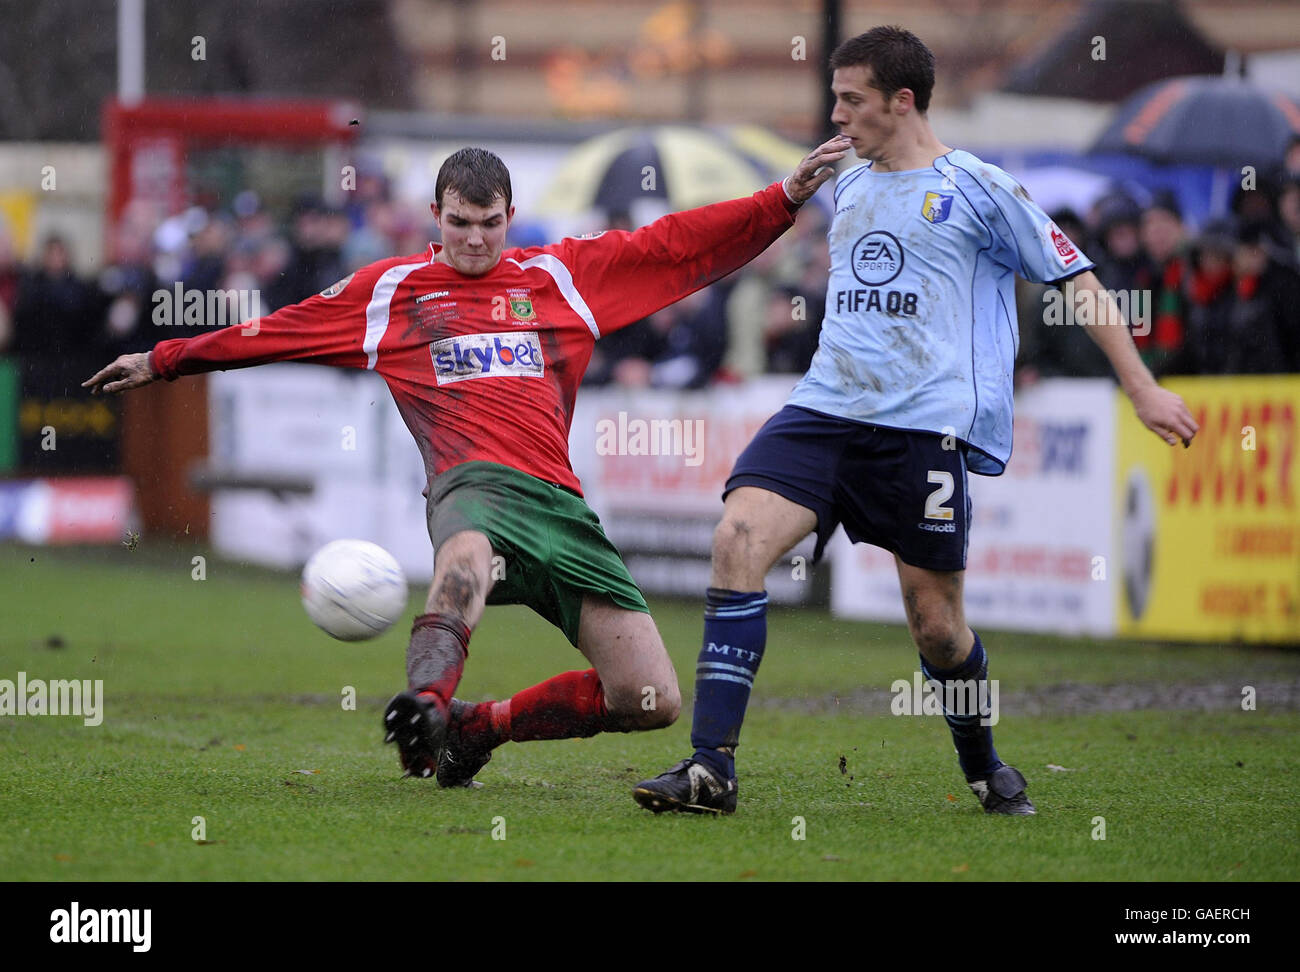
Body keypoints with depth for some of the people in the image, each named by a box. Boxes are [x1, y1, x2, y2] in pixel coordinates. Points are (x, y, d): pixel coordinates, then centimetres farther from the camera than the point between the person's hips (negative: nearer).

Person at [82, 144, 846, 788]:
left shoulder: (566, 274, 21)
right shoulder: (389, 290, 19)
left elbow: (677, 245, 19)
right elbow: (273, 332, 27)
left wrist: (786, 198, 11)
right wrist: (166, 362, 30)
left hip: (561, 500, 3)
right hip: (474, 487, -3)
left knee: (653, 702, -7)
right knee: (465, 563, -44)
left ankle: (482, 724, 10)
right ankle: (425, 703, -62)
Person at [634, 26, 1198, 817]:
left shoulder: (978, 190, -1)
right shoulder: (848, 188, 17)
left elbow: (1080, 283, 3)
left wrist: (1142, 388, 2)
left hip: (926, 426, -5)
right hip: (824, 410, 5)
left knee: (935, 620, 0)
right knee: (739, 535, -18)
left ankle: (986, 768, 30)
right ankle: (712, 767, -20)